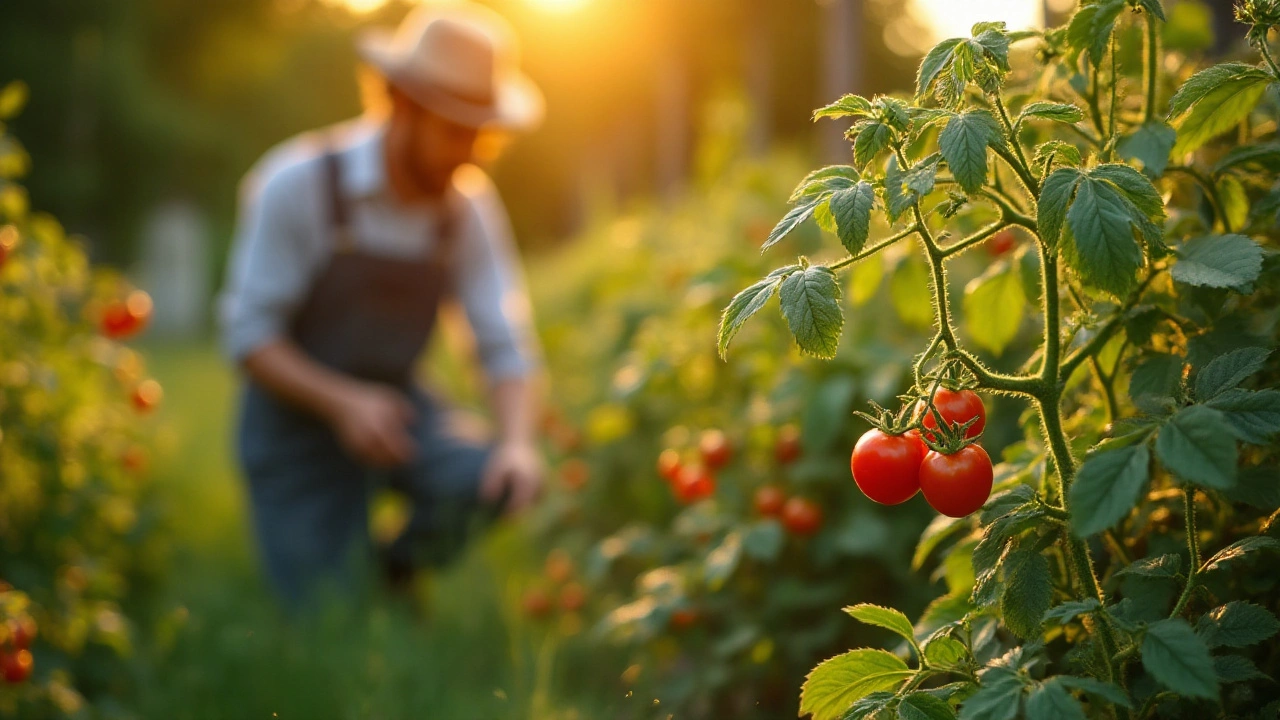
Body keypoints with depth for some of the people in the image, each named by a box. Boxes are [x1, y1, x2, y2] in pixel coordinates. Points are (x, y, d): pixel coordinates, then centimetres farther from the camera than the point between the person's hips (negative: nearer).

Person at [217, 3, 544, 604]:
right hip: (296, 419, -3)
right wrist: (343, 402, -35)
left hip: (393, 404, 4)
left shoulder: (469, 205, -9)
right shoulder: (298, 182, -21)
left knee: (496, 485, -25)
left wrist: (517, 443, -28)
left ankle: (402, 568, 7)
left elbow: (505, 348, -9)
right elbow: (248, 337, -19)